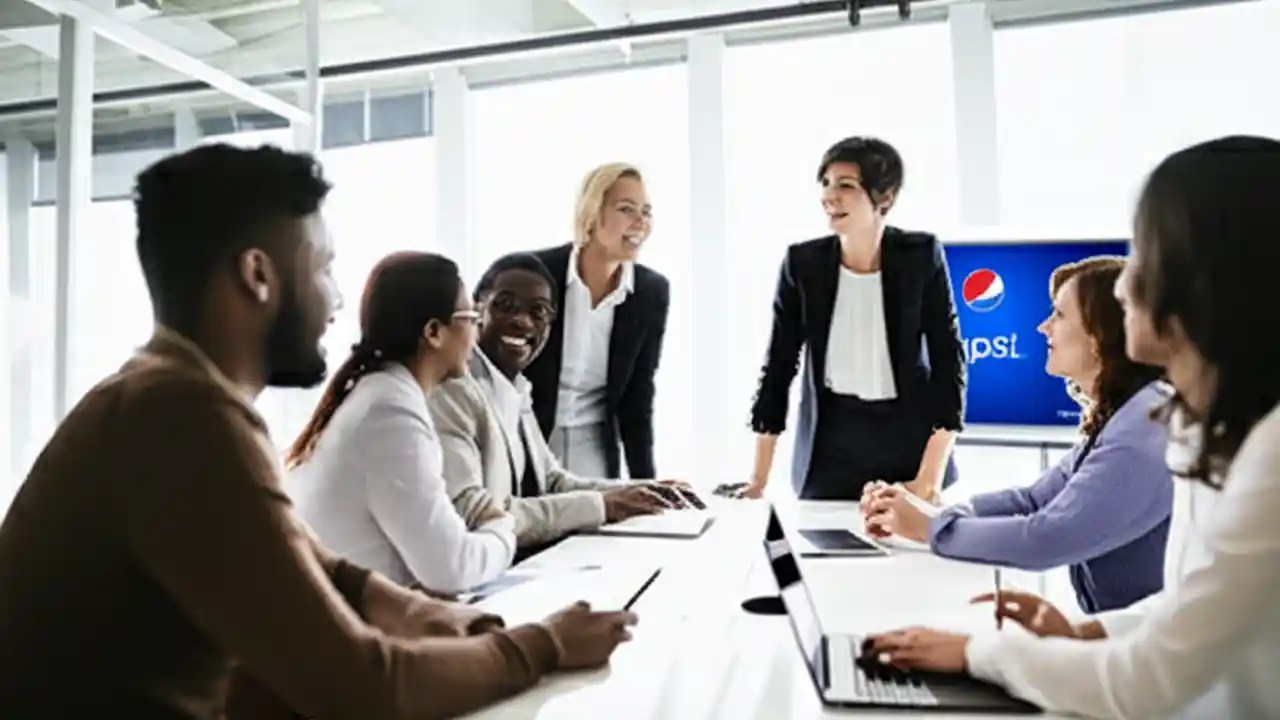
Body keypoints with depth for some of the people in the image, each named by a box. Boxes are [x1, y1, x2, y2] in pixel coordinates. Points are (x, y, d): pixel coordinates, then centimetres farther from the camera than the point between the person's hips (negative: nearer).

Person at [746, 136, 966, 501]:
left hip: (910, 437, 0)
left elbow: (949, 358, -8)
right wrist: (758, 480, -4)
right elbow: (778, 367, -3)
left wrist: (931, 477, -16)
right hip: (830, 443, 1)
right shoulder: (802, 263, -7)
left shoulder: (921, 256, -9)